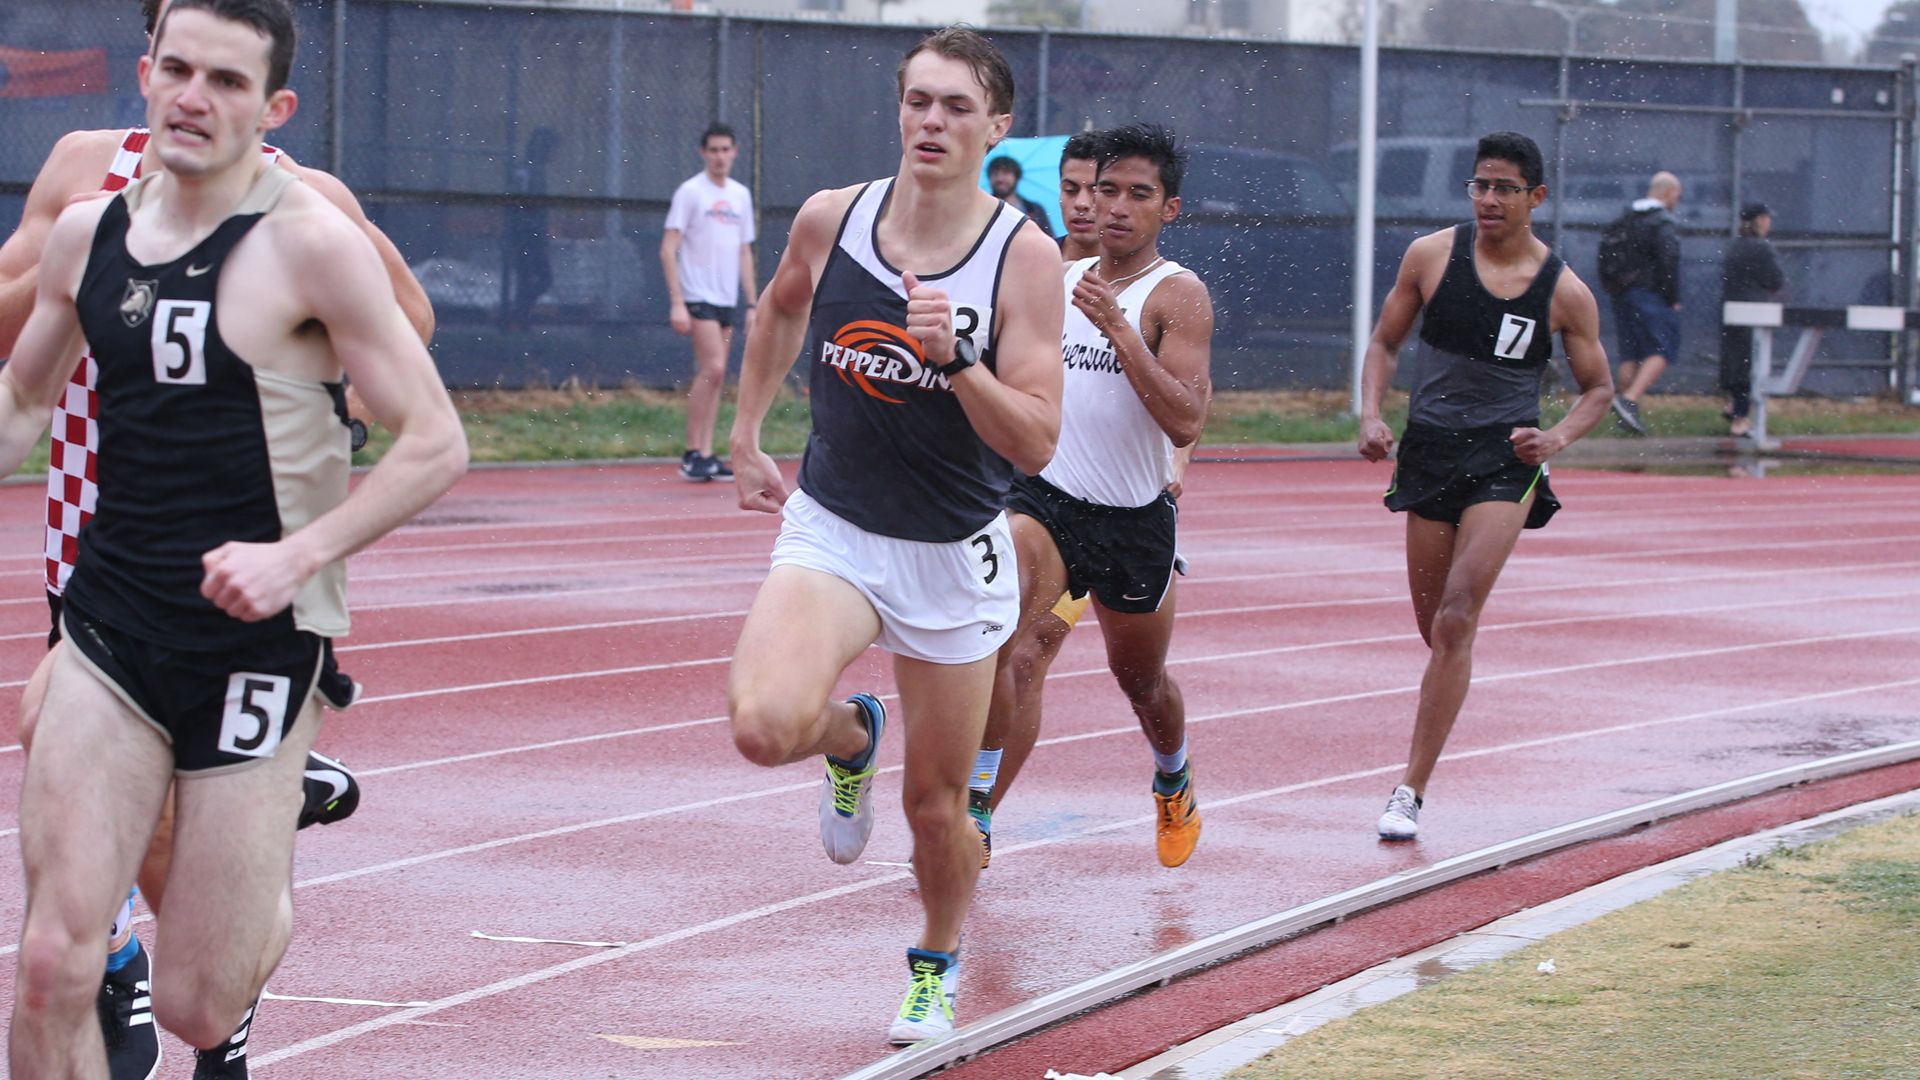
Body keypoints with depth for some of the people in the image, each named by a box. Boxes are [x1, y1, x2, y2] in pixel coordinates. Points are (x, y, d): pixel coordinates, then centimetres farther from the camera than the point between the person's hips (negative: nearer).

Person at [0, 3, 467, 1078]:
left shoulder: (310, 242, -12)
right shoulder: (87, 234, 5)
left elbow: (435, 447, -12)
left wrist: (296, 556, -22)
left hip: (257, 644, -4)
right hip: (111, 624, 4)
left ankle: (273, 894, 38)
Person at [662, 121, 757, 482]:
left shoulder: (741, 195, 13)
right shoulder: (690, 192, -5)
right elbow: (668, 250, -9)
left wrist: (752, 304, 14)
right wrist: (677, 302, -17)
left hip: (726, 300, 6)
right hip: (698, 297, -6)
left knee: (715, 376, 5)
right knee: (712, 369, -16)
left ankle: (706, 455, 8)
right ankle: (693, 454, -11)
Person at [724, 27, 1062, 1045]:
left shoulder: (1024, 256, -14)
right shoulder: (830, 219, -6)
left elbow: (1035, 444, -18)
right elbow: (780, 311, 19)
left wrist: (957, 361, -32)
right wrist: (746, 437, 18)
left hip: (955, 557, -1)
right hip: (831, 530, 1)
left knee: (935, 806, 9)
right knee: (763, 724, -26)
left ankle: (936, 966, 41)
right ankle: (851, 739, 12)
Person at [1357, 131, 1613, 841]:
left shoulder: (1565, 293, -3)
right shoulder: (1431, 256, 1)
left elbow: (1598, 389, 9)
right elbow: (1384, 342, 11)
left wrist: (1558, 437, -10)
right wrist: (1371, 415, -6)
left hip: (1506, 462, -3)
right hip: (1428, 452, 3)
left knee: (1455, 621, -16)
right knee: (1436, 629, 7)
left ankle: (1411, 792, -15)